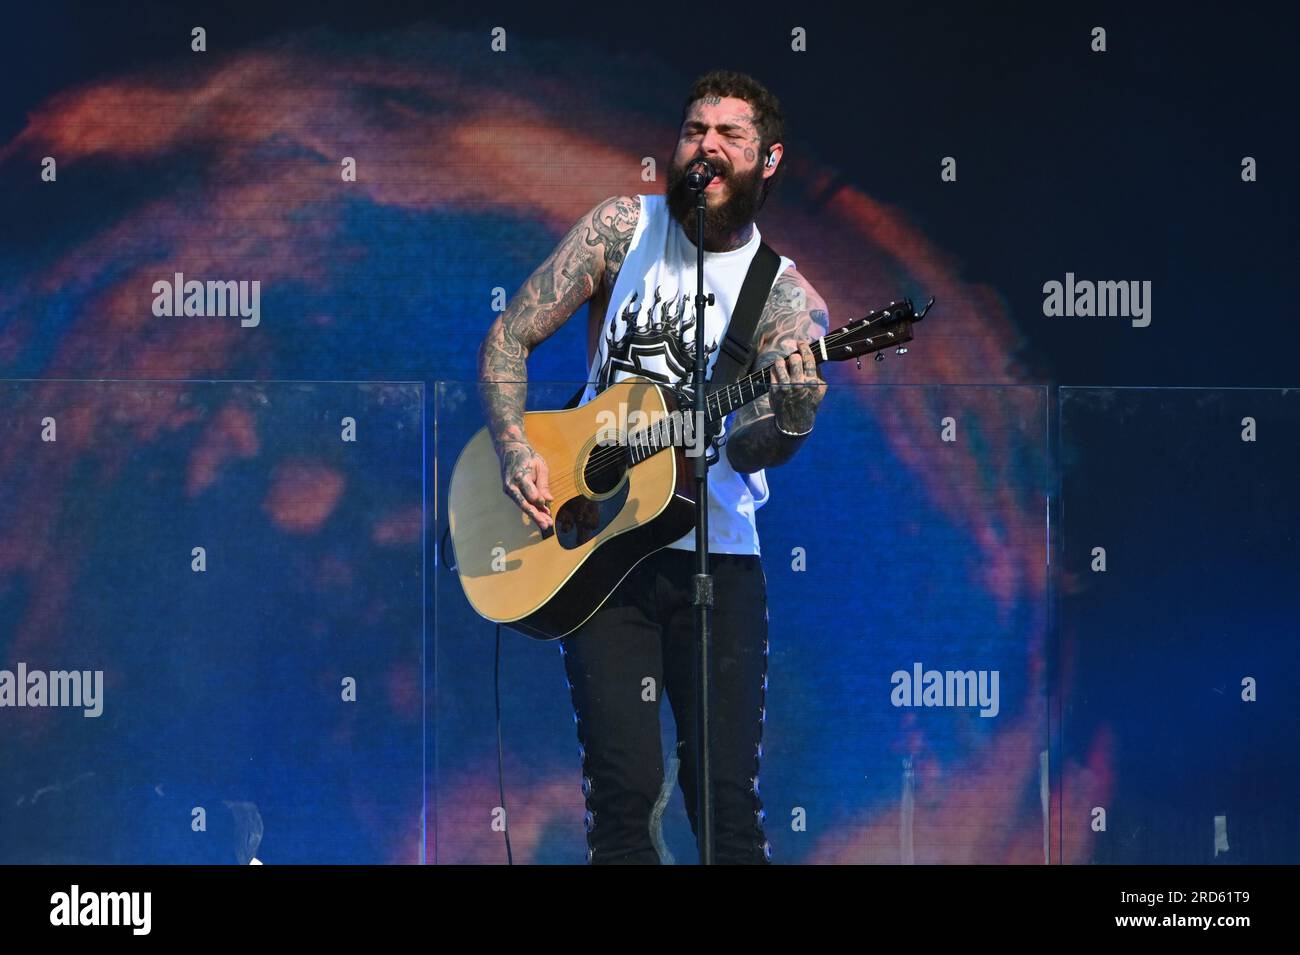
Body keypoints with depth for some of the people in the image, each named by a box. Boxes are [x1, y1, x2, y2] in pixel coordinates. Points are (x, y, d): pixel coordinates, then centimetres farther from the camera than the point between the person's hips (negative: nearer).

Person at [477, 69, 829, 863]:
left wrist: (792, 419, -34)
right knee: (626, 790, -7)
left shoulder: (788, 297, 0)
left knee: (729, 796, -3)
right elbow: (508, 338, 5)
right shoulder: (625, 229, 3)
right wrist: (515, 448, -10)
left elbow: (750, 448, -11)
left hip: (716, 556, 0)